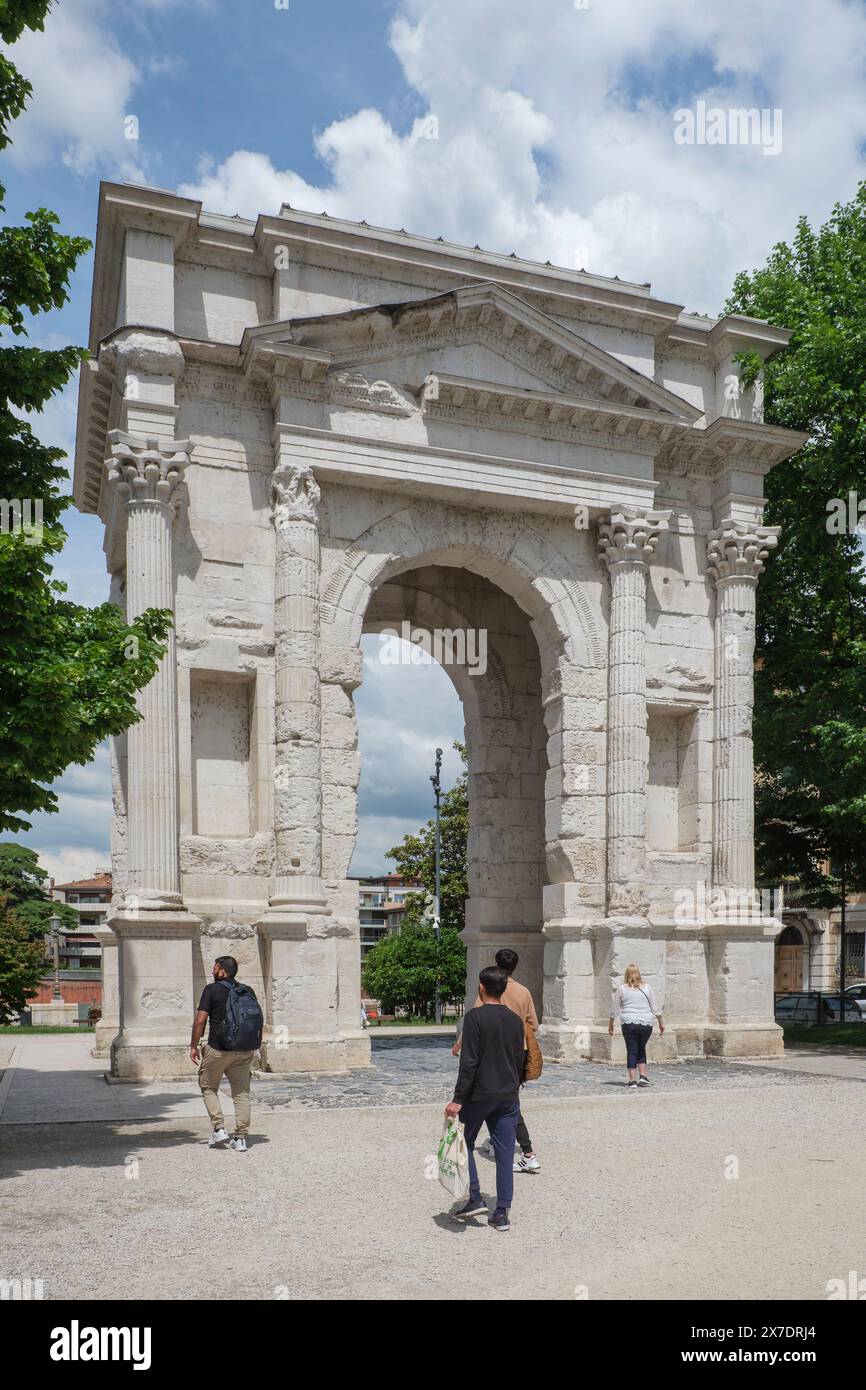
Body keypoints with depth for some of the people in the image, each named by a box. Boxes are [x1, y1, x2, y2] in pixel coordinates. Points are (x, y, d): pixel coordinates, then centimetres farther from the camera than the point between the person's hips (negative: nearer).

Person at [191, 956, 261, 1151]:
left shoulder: (212, 990, -6)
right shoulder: (247, 991, 8)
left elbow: (200, 1020, -11)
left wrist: (194, 1046, -2)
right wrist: (254, 1046, 17)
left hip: (218, 1049, -4)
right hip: (244, 1050, 4)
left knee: (209, 1088, 15)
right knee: (241, 1093, 8)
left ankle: (219, 1129, 4)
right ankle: (241, 1139, 5)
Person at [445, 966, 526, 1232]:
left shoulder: (476, 1017, -12)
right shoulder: (515, 1020, 6)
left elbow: (469, 1062, -16)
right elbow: (519, 1062, 12)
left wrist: (458, 1099, -14)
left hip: (479, 1095, -5)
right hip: (508, 1097, 5)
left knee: (464, 1144, 14)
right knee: (505, 1154, 6)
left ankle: (475, 1199, 7)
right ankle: (501, 1214, 7)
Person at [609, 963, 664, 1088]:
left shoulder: (622, 989, 1)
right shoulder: (647, 987, 5)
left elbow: (615, 1009, 4)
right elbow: (654, 1007, 7)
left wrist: (611, 1024, 13)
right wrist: (661, 1021, 15)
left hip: (629, 1024, -2)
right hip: (646, 1024, 2)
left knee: (632, 1051, 2)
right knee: (641, 1049, 18)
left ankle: (632, 1080, -3)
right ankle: (643, 1076, 8)